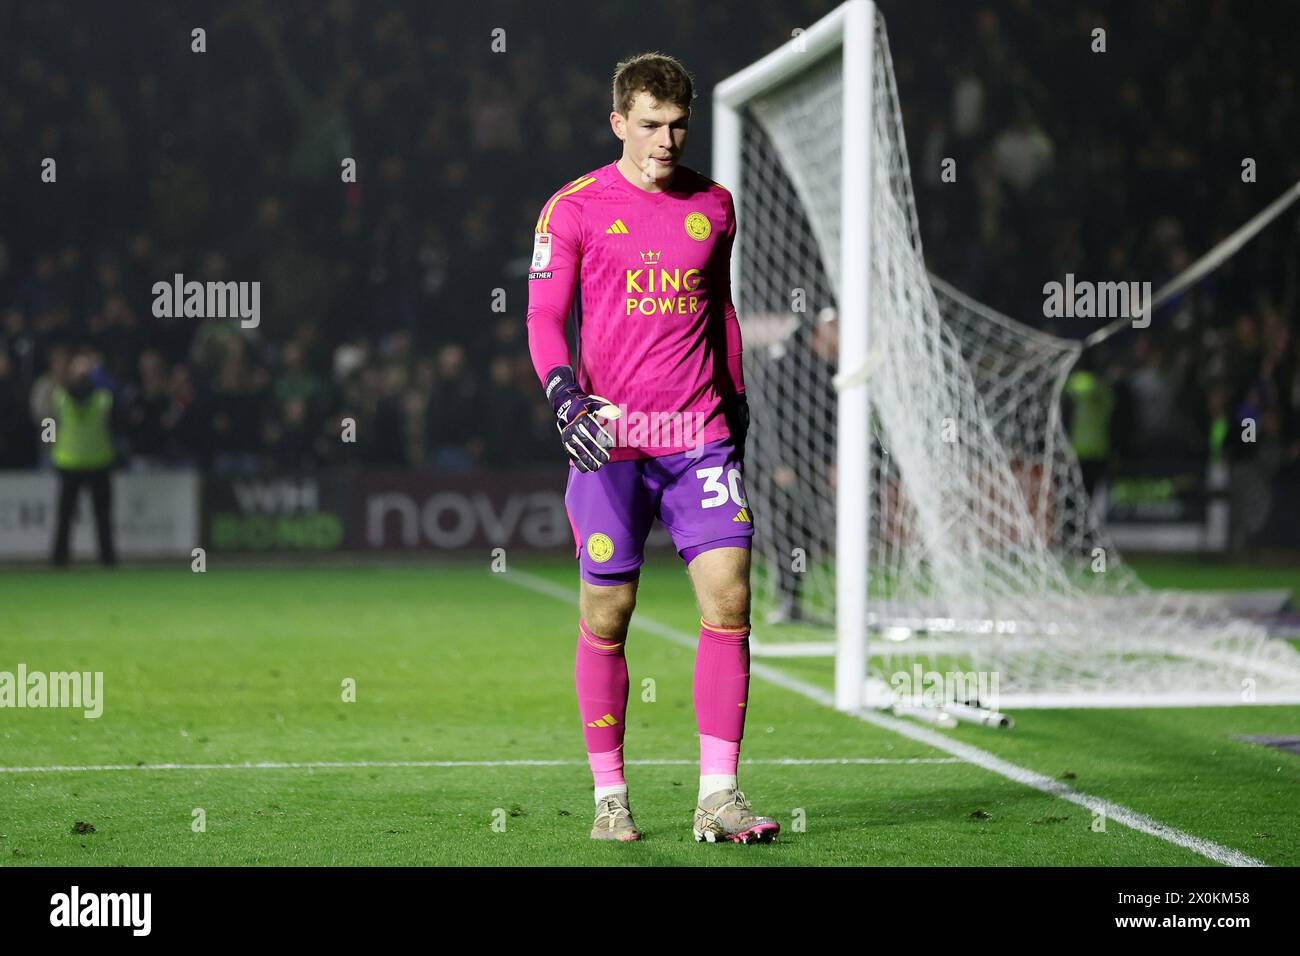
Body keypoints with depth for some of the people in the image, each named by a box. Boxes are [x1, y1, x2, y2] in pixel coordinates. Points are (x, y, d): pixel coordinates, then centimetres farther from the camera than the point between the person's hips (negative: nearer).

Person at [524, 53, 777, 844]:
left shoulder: (714, 206, 12)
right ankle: (610, 795, 12)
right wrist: (566, 397, -17)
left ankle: (718, 795, -4)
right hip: (610, 437, -3)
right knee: (607, 616, 0)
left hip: (699, 436, 3)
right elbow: (544, 316, -2)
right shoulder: (575, 208, 0)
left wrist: (736, 403, 21)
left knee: (729, 600, -8)